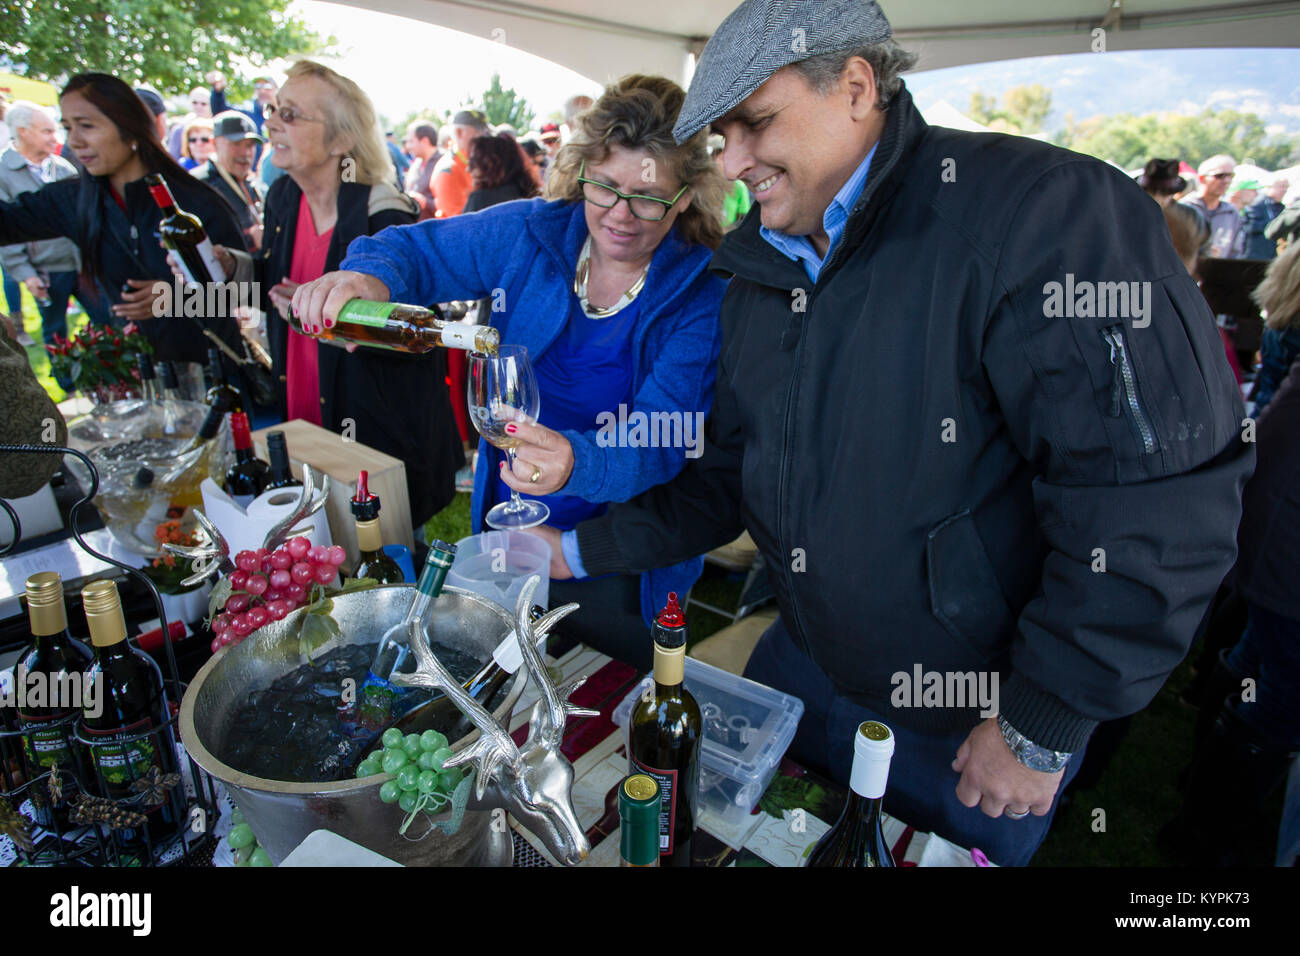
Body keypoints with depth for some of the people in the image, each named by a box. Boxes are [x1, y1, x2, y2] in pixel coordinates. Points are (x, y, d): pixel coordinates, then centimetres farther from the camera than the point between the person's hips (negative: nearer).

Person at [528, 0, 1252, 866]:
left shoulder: (1041, 211, -23)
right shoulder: (760, 274, 2)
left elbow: (1161, 495, -26)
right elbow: (730, 476, 7)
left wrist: (1042, 727, -19)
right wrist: (583, 551, 0)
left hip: (973, 729, -5)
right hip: (804, 667, 6)